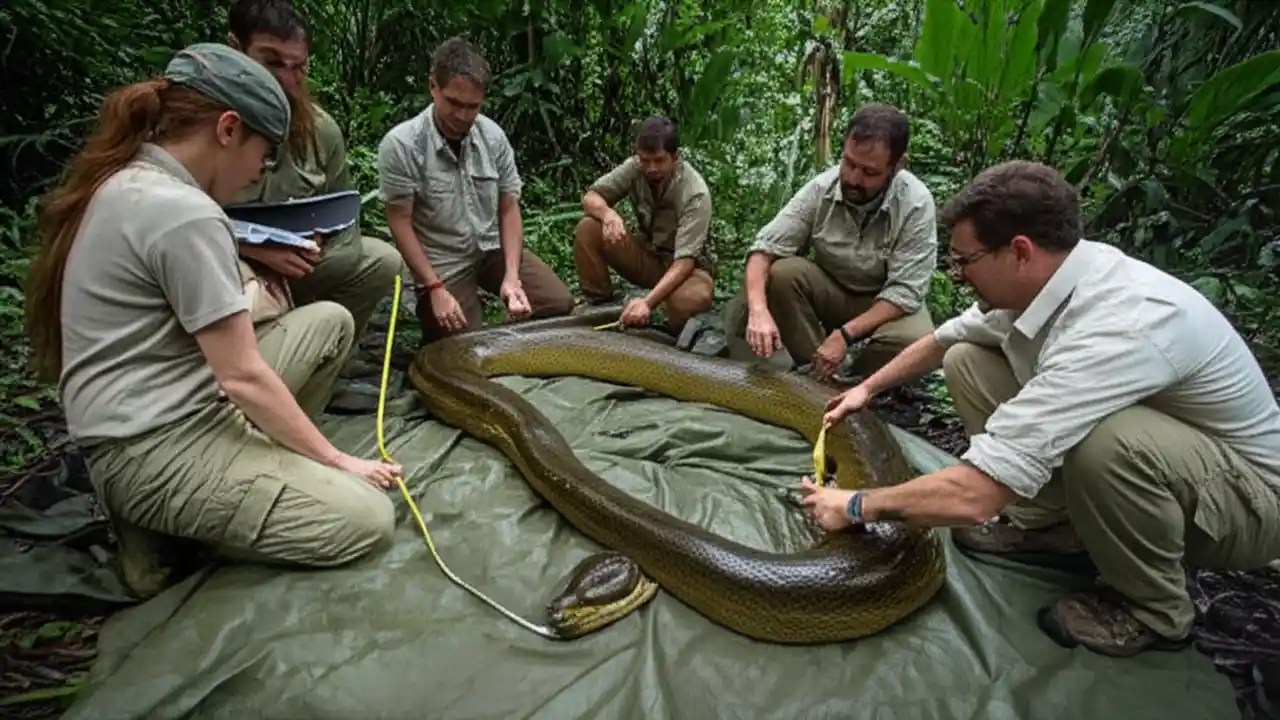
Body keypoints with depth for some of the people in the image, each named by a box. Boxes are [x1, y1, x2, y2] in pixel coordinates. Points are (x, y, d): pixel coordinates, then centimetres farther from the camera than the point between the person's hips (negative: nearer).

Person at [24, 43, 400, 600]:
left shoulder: (121, 182, 8)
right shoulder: (184, 212, -22)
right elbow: (243, 376, -21)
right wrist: (336, 462, -12)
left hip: (162, 415, 10)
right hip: (154, 449, -10)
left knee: (329, 321, 10)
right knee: (366, 520, -13)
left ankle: (263, 469, 7)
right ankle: (166, 519, 2)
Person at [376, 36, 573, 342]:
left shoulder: (493, 135, -6)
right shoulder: (400, 145, -17)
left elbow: (508, 209, -2)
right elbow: (400, 223, -13)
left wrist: (512, 275, -14)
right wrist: (436, 289, -20)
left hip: (493, 248, 4)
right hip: (443, 264, -3)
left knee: (560, 303, -11)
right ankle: (431, 314, 20)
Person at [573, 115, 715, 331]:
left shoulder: (695, 194, -27)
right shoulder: (635, 167, -14)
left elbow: (685, 260, -33)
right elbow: (590, 198, -8)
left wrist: (648, 302, -46)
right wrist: (608, 214, -33)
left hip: (686, 266, -4)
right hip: (646, 254, 4)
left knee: (692, 299, -40)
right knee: (587, 230, -19)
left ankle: (669, 330, -4)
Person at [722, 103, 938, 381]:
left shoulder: (916, 203, -23)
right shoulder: (821, 187, -17)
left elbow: (905, 291, -23)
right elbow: (764, 249, -19)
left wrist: (845, 334, -33)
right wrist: (758, 310, -38)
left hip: (889, 304, -2)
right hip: (829, 291, 2)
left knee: (915, 340, -34)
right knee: (781, 273, -27)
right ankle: (819, 376, -15)